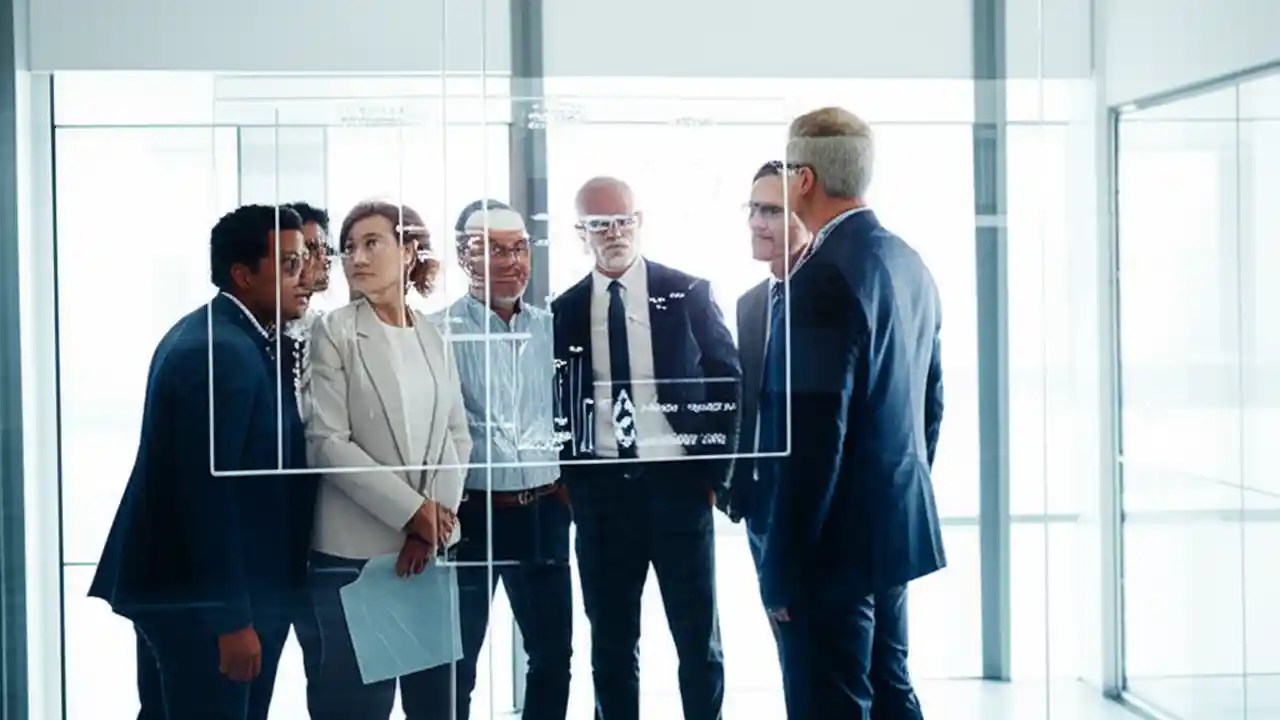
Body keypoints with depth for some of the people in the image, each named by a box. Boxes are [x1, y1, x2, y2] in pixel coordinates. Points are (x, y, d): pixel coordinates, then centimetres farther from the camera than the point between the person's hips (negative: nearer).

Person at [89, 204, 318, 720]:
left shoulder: (211, 336, 13)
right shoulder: (220, 352, -20)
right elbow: (206, 490, -24)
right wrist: (233, 618, -23)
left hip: (177, 585, 11)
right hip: (203, 597, -11)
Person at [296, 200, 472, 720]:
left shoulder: (433, 337, 10)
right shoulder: (334, 333, -4)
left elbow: (457, 434, 9)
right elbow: (326, 443, -11)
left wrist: (438, 513, -8)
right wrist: (410, 511, -13)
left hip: (431, 550, 5)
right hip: (352, 554, -5)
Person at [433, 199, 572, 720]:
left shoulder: (550, 328, 7)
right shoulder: (439, 332, -8)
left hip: (543, 511, 4)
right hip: (470, 513, -4)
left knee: (553, 653, 13)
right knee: (457, 660, 7)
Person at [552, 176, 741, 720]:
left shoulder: (688, 294, 0)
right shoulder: (564, 311, 5)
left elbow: (728, 379, 2)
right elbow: (555, 401, 11)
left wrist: (716, 469, -2)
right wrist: (567, 476, 1)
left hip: (677, 480, -2)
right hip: (599, 490, 2)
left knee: (698, 635, 6)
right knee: (611, 641, 10)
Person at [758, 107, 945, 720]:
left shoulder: (822, 277, -20)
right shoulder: (909, 264, 8)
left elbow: (814, 437, -23)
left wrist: (782, 567, -16)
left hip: (835, 542, -9)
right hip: (897, 527, 9)